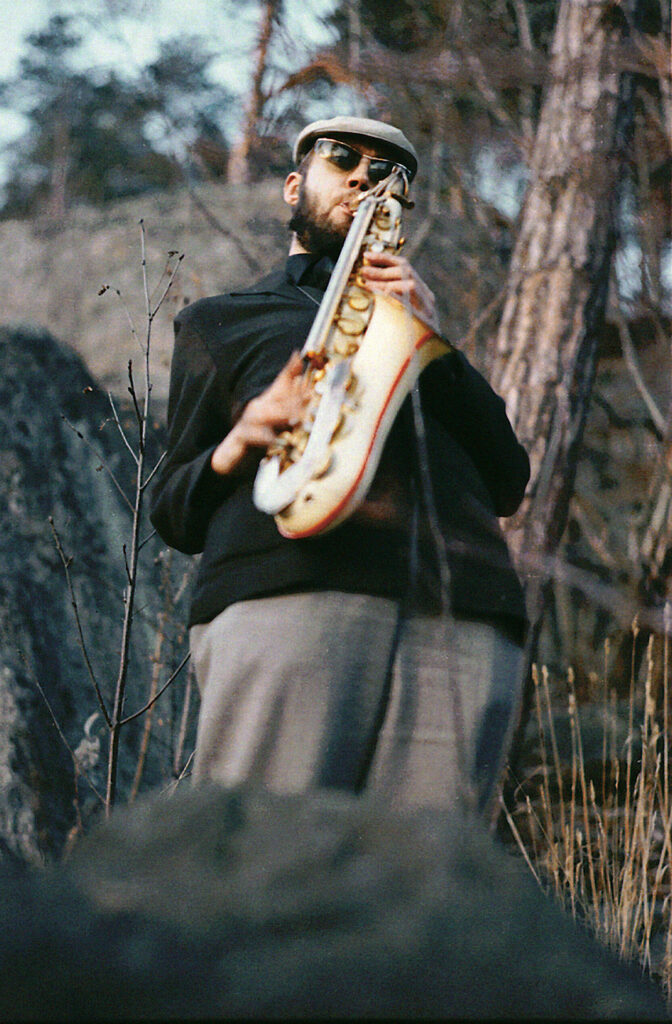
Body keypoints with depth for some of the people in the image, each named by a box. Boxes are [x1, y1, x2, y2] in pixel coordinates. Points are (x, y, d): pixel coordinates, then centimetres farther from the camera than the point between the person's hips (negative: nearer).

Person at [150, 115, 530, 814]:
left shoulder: (413, 320, 35)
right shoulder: (219, 321, 28)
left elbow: (507, 483, 19)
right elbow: (174, 514, 21)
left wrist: (431, 342, 6)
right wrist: (238, 445, -1)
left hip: (464, 618, 2)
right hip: (286, 593, -2)